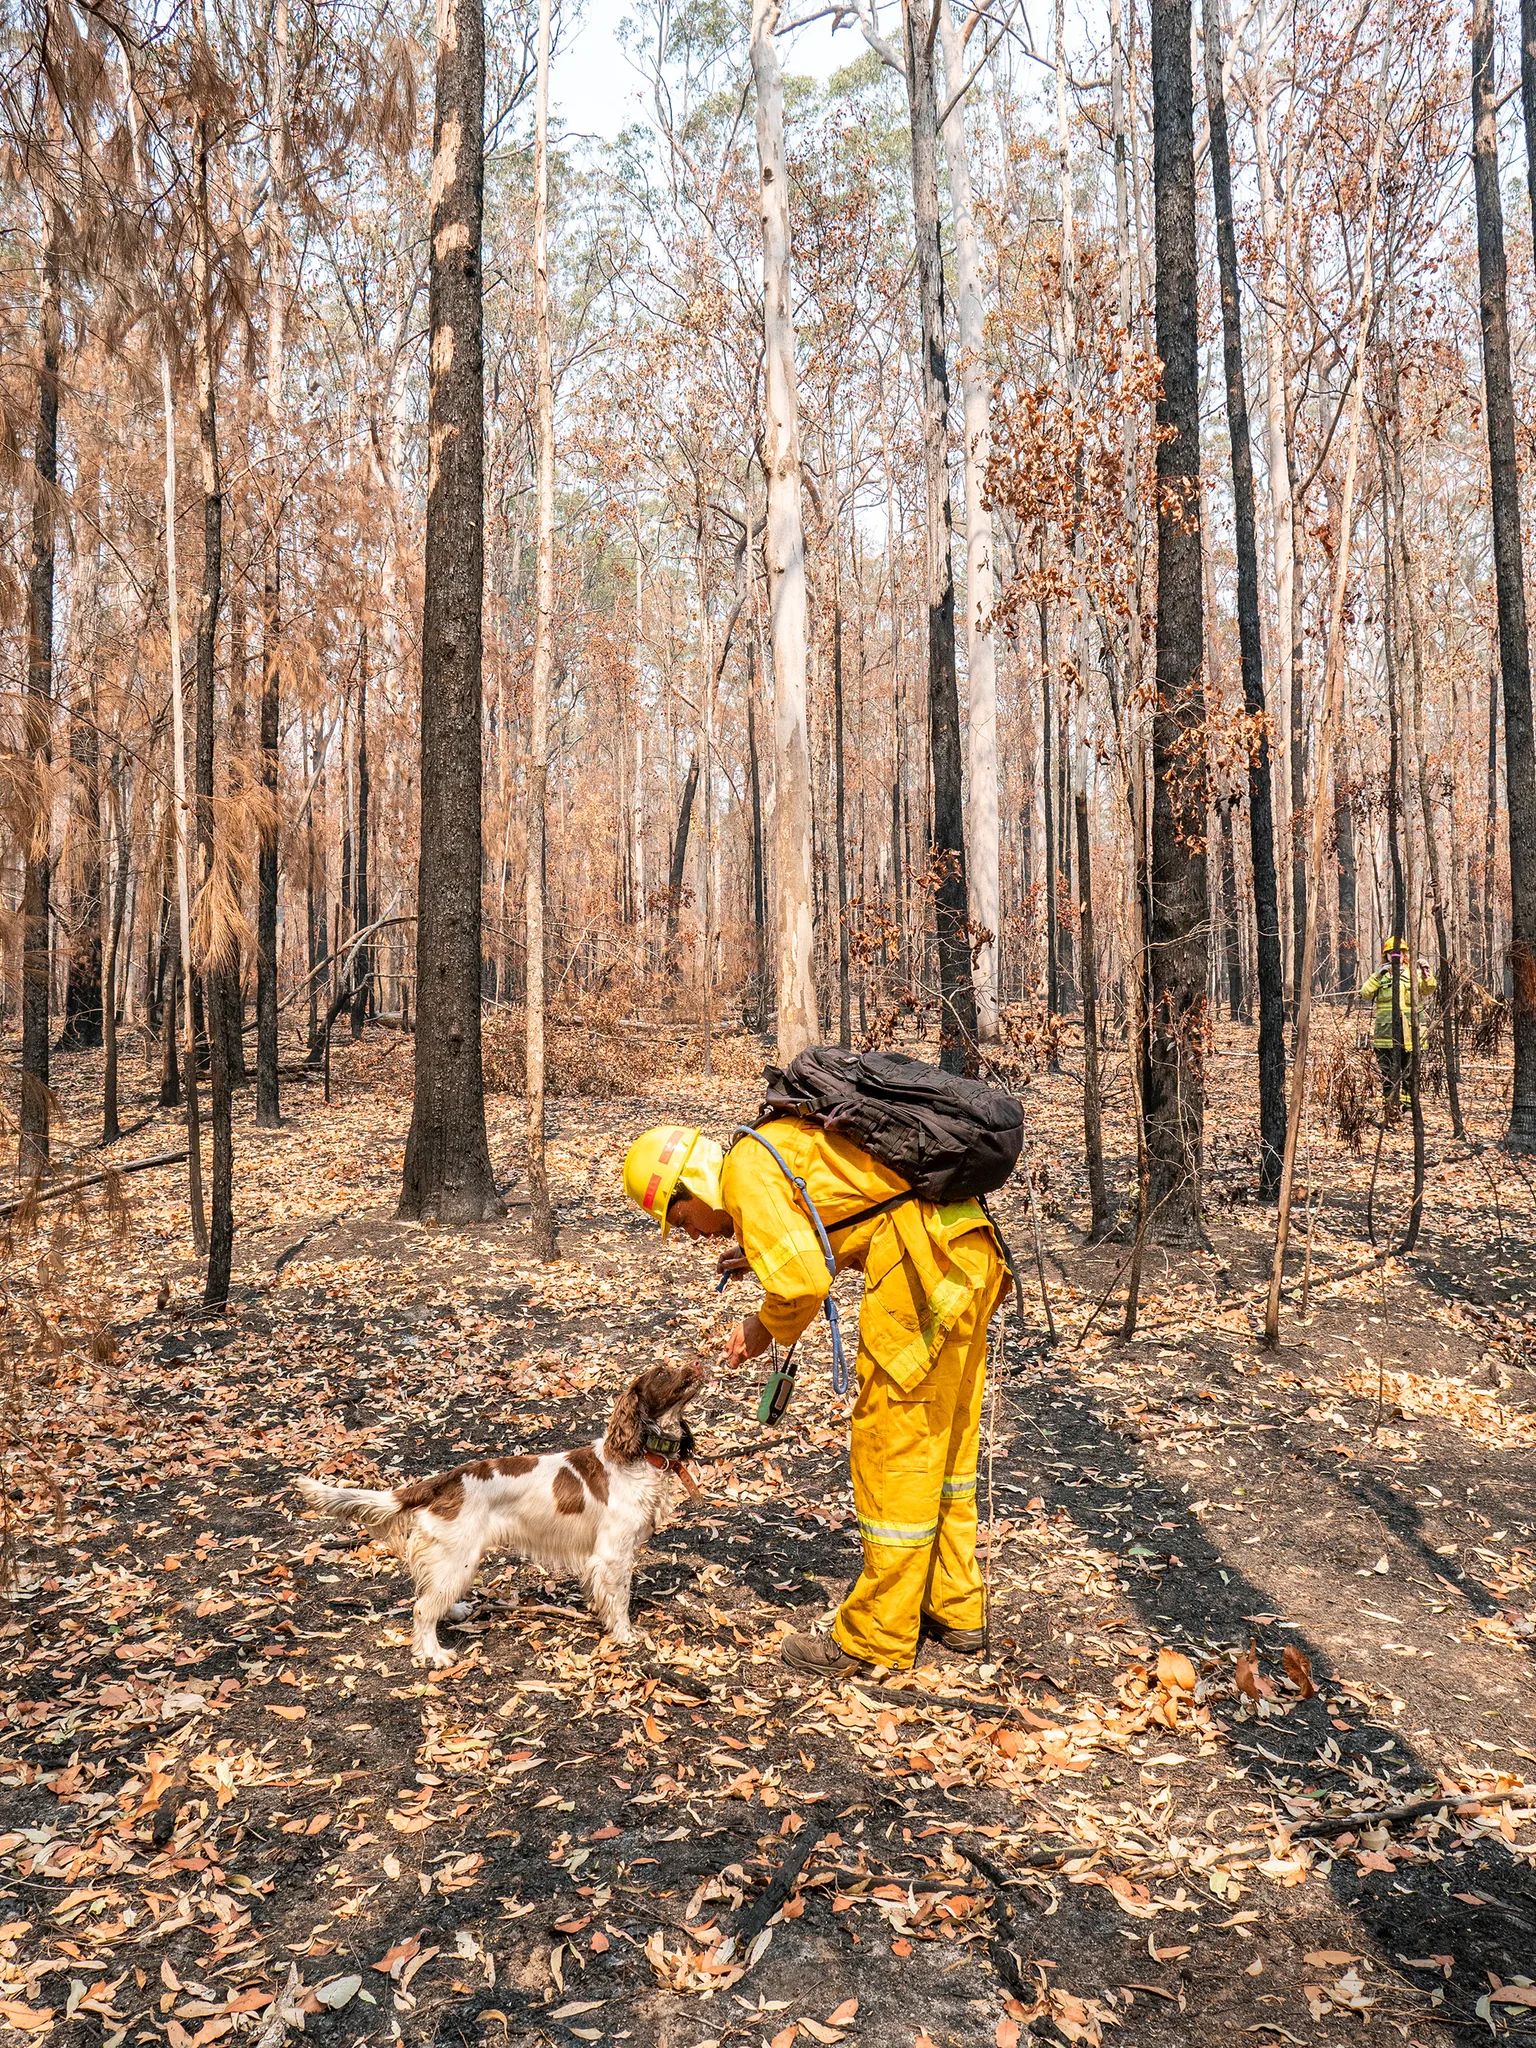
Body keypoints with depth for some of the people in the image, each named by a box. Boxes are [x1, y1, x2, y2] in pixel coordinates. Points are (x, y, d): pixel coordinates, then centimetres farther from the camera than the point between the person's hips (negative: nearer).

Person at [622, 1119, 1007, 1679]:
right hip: (971, 1252, 10)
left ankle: (878, 1642, 13)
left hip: (921, 1269, -10)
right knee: (947, 1446, 19)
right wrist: (767, 1252, 19)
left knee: (892, 1454, 1)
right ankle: (955, 1612, 32)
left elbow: (802, 1281, -17)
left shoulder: (747, 1170, -7)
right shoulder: (789, 1146, 21)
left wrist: (765, 1330, 3)